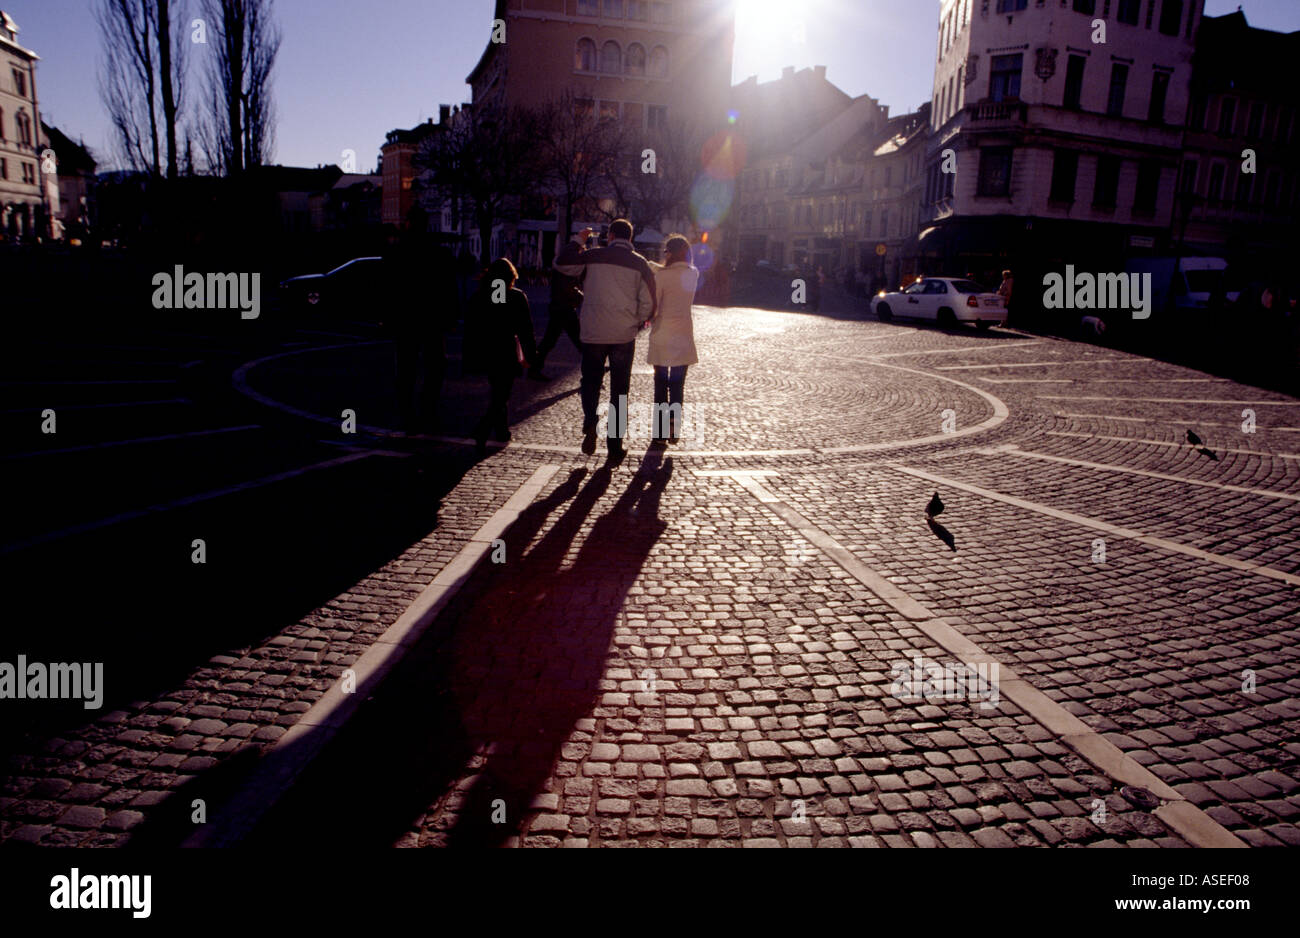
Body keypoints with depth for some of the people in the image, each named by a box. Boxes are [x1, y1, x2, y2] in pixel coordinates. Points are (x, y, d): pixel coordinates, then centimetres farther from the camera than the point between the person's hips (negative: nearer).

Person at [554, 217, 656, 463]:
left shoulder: (593, 256, -1)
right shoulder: (640, 264, 0)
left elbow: (560, 264, 12)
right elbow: (648, 304, -3)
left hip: (593, 332, 0)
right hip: (624, 335, 0)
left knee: (591, 381, 17)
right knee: (619, 391, 8)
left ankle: (590, 423, -9)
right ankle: (615, 446, 10)